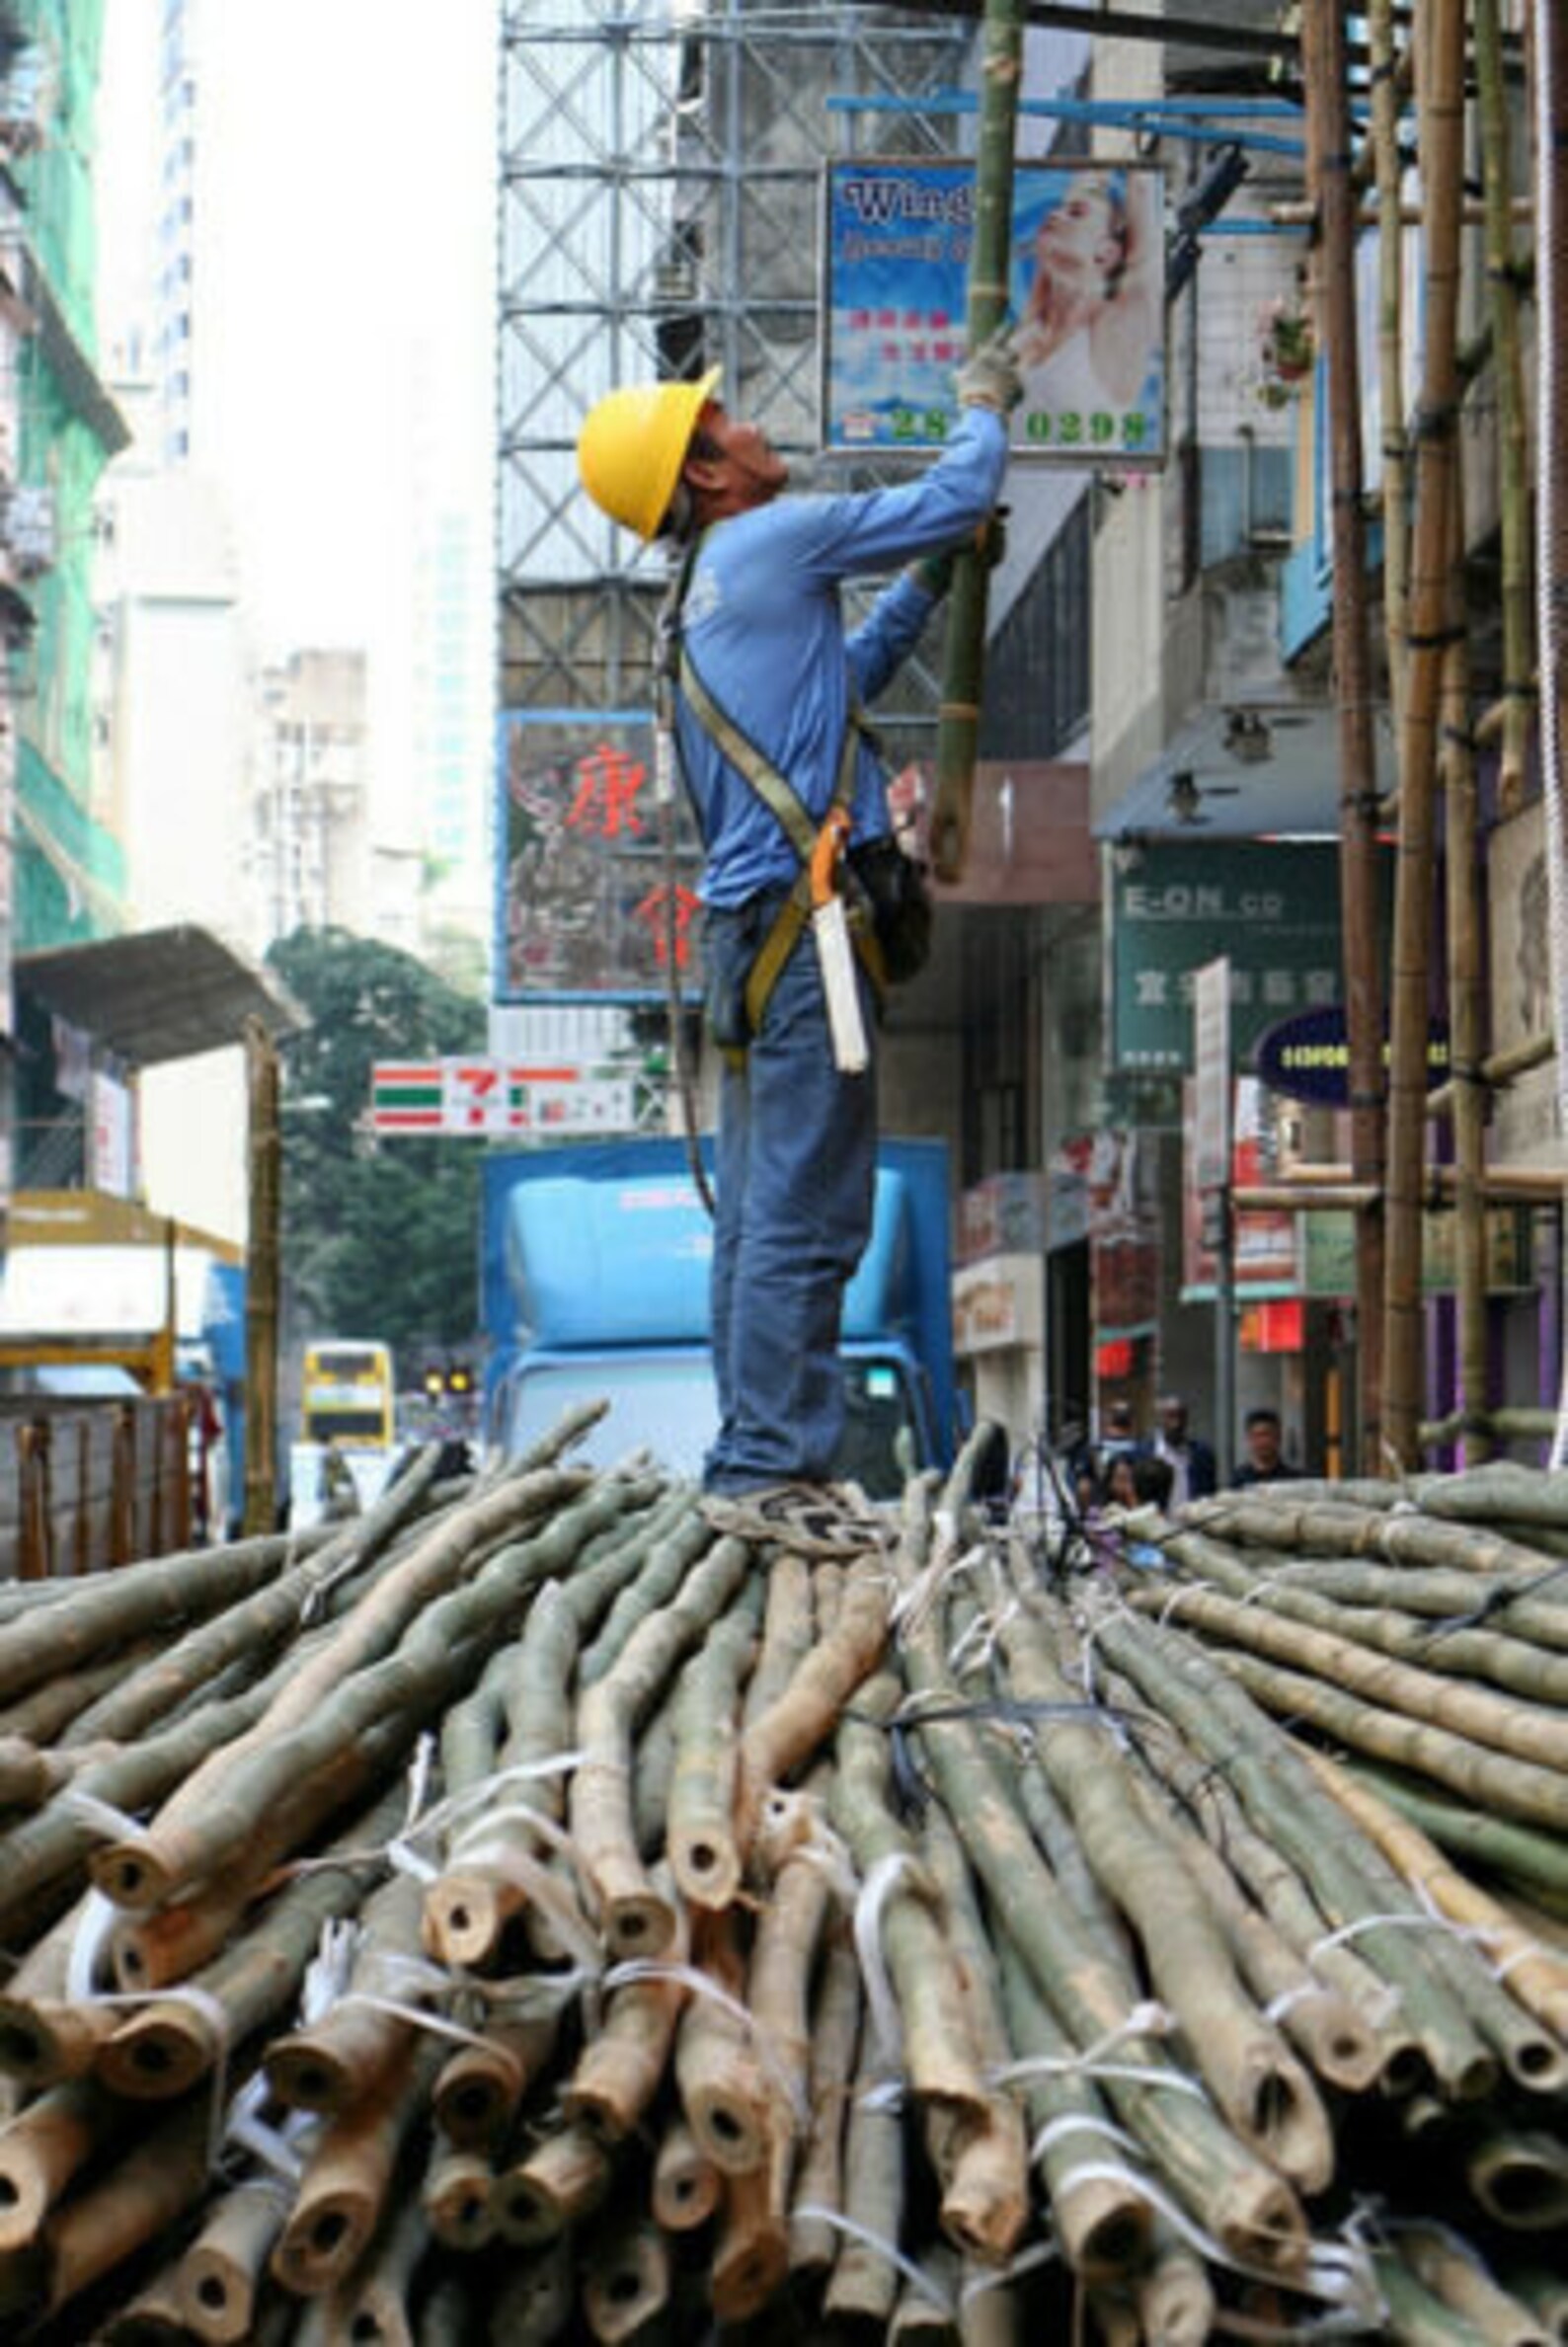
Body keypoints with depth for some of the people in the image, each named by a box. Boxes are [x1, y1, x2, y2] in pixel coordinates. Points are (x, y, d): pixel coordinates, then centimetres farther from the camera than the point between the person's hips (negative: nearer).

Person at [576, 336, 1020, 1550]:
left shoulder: (705, 599, 21)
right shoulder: (772, 543, -6)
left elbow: (847, 675, 33)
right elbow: (957, 498, -1)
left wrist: (927, 584, 31)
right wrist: (985, 406, 17)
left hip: (754, 929, 10)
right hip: (804, 917, -10)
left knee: (764, 1207, 11)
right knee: (804, 1210, -10)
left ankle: (758, 1459, 14)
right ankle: (768, 1462, -9)